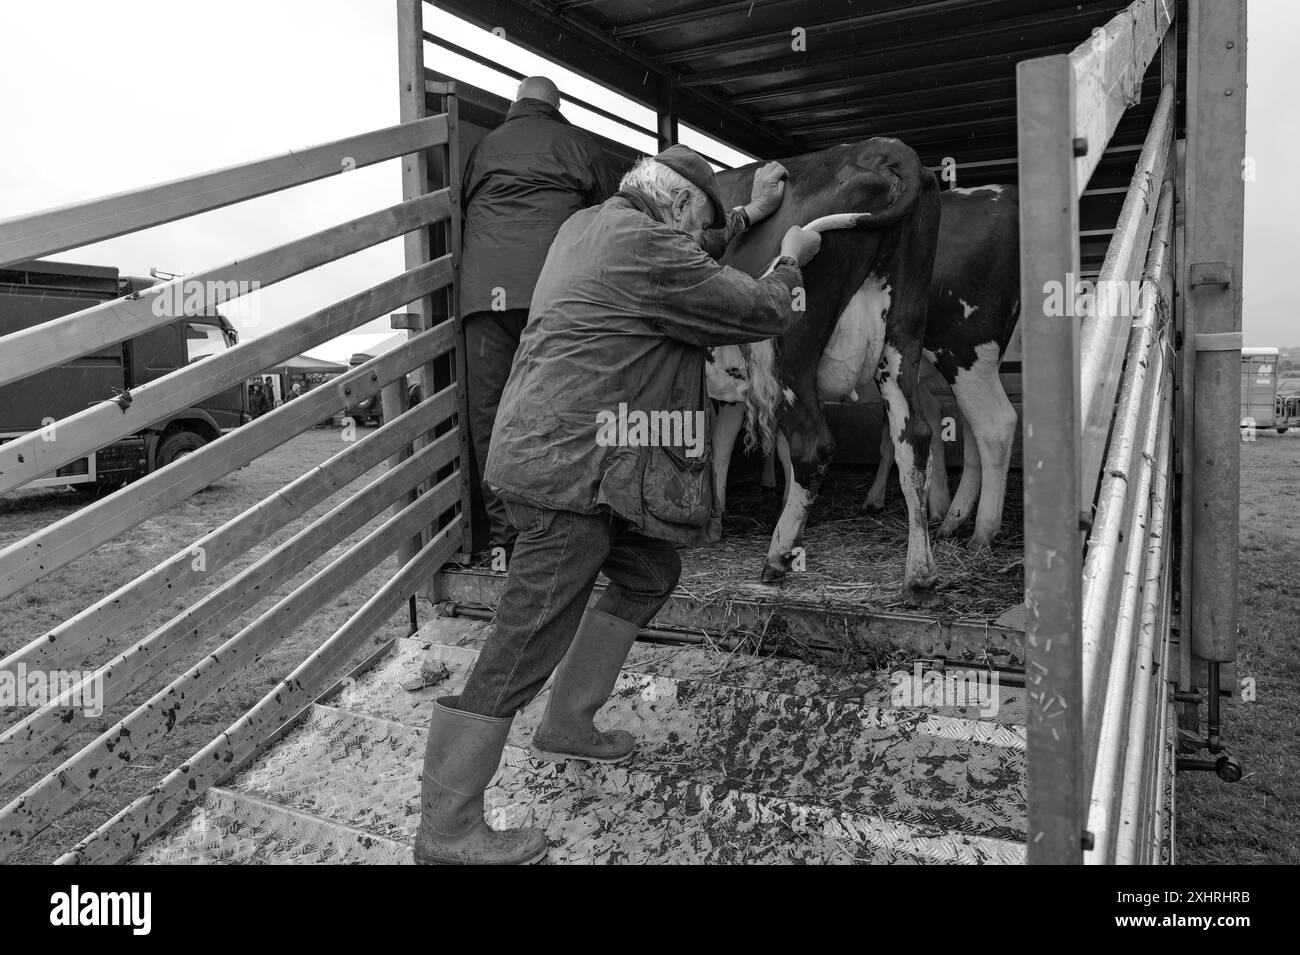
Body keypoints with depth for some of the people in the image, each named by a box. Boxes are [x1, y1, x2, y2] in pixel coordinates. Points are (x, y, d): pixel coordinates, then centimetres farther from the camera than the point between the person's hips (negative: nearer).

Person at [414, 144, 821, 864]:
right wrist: (791, 258, 15)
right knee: (526, 647, -5)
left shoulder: (588, 225, 15)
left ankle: (566, 727, 33)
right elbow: (763, 314, -6)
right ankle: (446, 832, 8)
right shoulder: (648, 247, -14)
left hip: (544, 449, 11)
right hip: (566, 468, -11)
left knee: (650, 572, 22)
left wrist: (750, 215, 37)